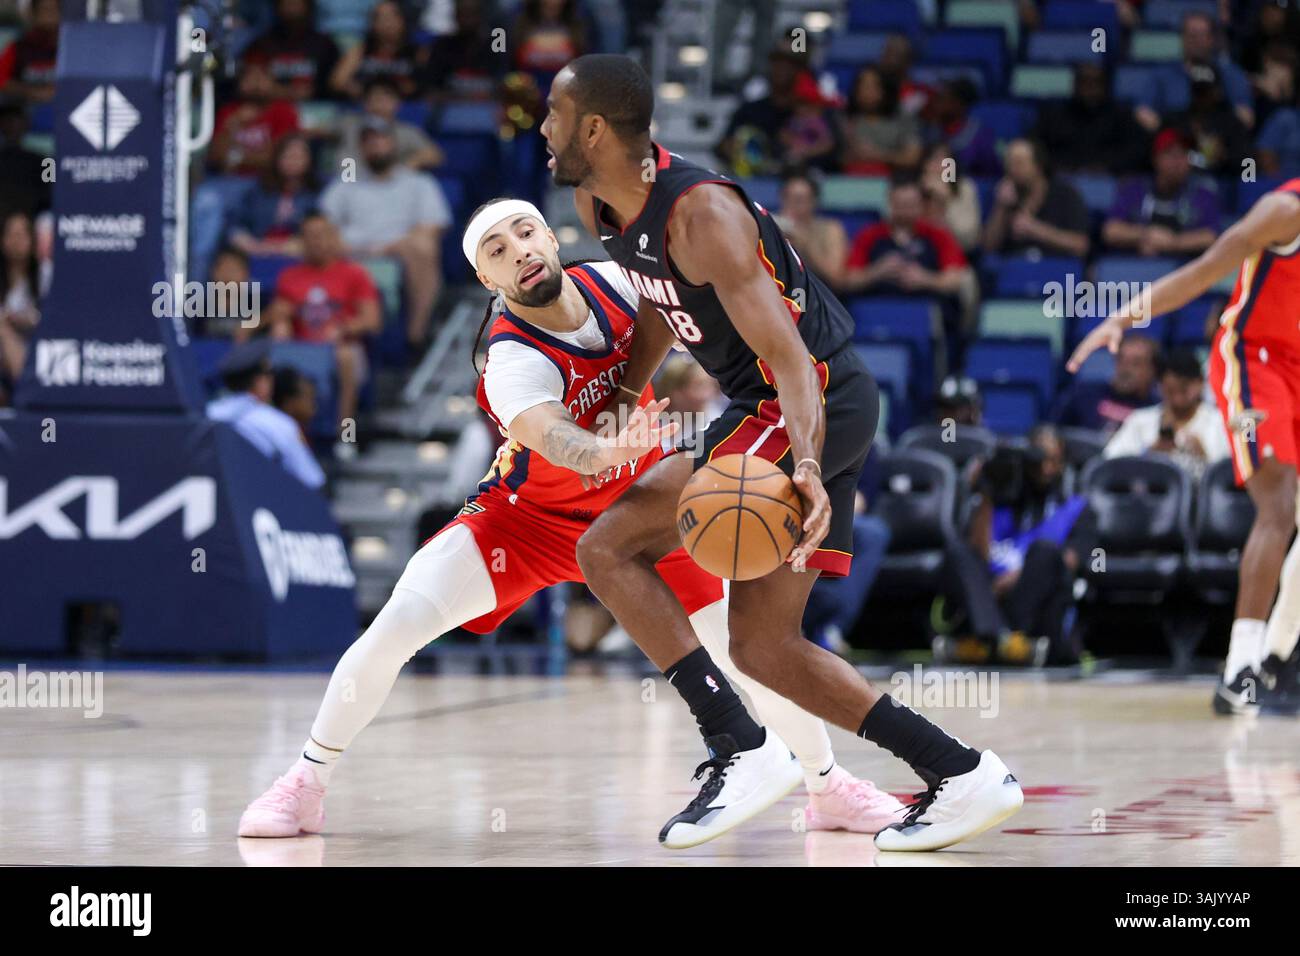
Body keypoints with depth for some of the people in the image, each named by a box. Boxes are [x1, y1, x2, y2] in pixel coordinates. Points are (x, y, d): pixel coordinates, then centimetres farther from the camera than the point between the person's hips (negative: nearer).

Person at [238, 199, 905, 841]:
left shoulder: (613, 283, -17)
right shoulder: (512, 361, -32)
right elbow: (553, 438, -53)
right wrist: (609, 451, -75)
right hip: (527, 517, -3)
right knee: (396, 627, -18)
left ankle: (830, 788, 20)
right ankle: (306, 785, 2)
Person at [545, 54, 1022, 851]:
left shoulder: (700, 214, -24)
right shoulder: (599, 204, 4)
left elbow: (786, 354, -32)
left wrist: (805, 464, -46)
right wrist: (620, 401, 22)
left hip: (812, 403, -10)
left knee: (607, 547, -14)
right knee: (761, 646, 10)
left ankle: (737, 753, -15)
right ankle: (966, 777, 9)